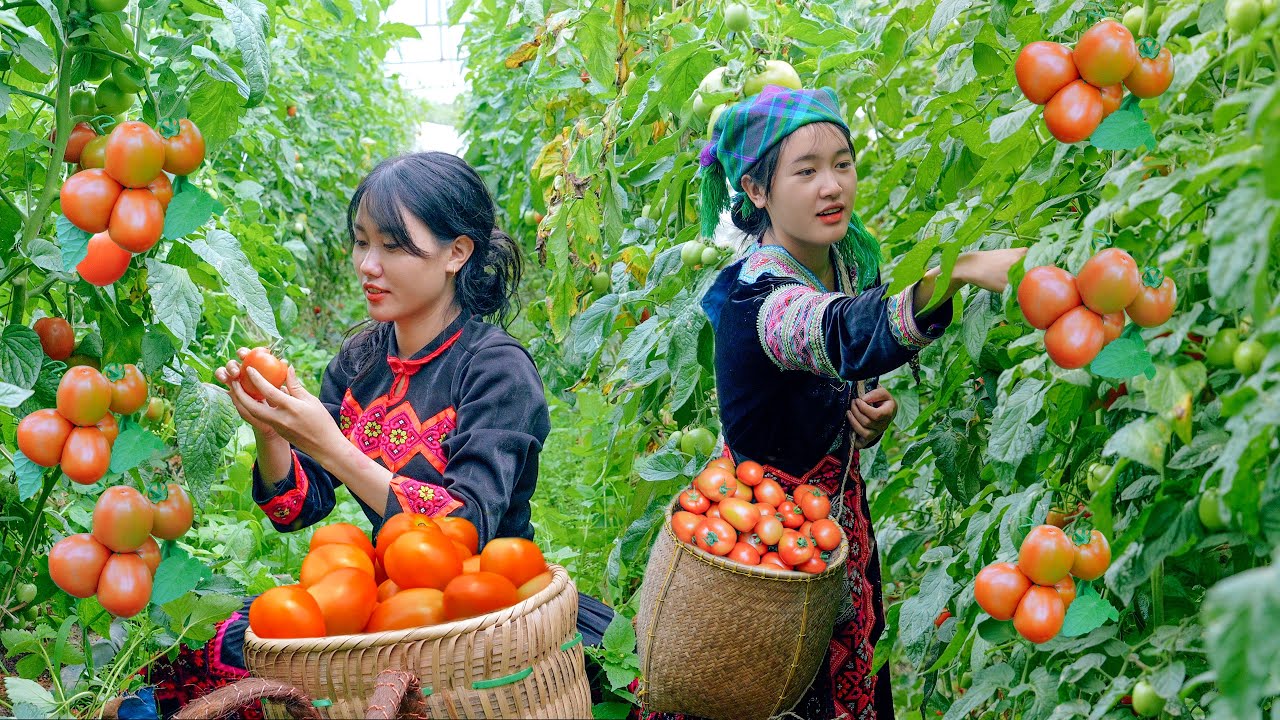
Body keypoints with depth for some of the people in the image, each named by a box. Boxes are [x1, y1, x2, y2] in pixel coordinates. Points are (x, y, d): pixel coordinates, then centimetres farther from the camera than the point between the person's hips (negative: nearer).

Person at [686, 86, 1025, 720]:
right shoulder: (755, 297, -28)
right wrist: (958, 270, -66)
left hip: (841, 518, 7)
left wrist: (873, 416, -10)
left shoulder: (853, 263, -3)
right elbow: (842, 334, -50)